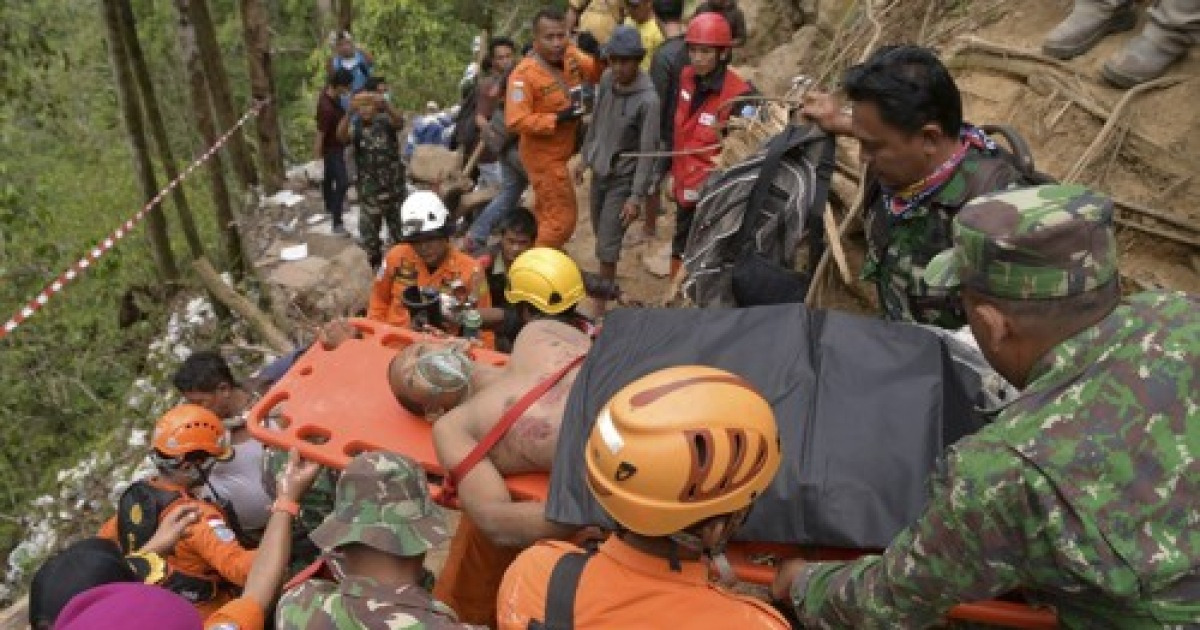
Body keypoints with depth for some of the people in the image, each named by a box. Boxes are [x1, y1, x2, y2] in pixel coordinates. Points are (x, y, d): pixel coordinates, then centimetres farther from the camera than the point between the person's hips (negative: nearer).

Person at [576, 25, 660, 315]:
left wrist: (637, 197, -22)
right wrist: (585, 157, 17)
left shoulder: (648, 99, -24)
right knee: (601, 234, 20)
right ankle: (606, 280, 44)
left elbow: (648, 151, -21)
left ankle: (600, 306, 9)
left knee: (607, 246, -5)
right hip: (599, 171, 6)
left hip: (623, 179, -6)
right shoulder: (606, 80, -5)